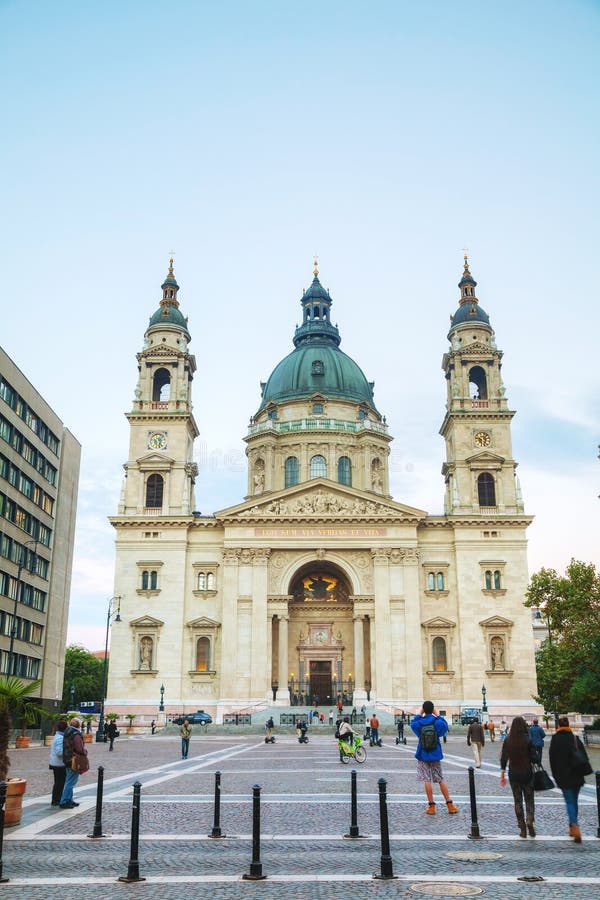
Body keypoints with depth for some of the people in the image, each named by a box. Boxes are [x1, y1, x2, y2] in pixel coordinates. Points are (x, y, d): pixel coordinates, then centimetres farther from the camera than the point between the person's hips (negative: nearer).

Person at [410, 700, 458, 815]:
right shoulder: (437, 721, -10)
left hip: (423, 755, -1)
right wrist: (437, 715, 4)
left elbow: (413, 724, 13)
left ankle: (431, 806, 2)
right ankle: (450, 805, 11)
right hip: (435, 755, 1)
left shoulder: (420, 722, -7)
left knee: (427, 780, 2)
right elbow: (445, 725, 7)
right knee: (441, 780, 10)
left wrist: (419, 714, 9)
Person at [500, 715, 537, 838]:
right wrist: (536, 754, 9)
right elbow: (534, 758, -13)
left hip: (513, 774, 2)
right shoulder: (528, 740, -12)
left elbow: (503, 758, 0)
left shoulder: (508, 740, -4)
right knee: (529, 800, 12)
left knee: (518, 801, 11)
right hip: (527, 774, -2)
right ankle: (529, 821, -11)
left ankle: (522, 829, 10)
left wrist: (502, 774, 7)